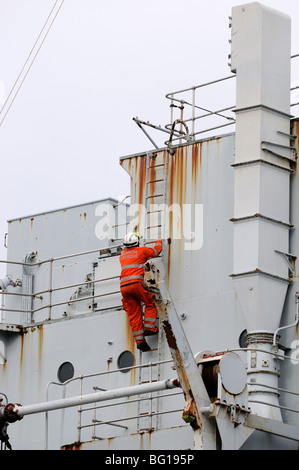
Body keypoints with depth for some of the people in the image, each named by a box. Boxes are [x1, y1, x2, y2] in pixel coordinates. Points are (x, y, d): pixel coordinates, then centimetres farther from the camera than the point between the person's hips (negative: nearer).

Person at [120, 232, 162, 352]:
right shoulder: (141, 251, 7)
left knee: (134, 314, 4)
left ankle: (139, 339, -2)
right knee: (150, 303, 15)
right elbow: (155, 251, 24)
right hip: (136, 283, -5)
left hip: (123, 286, 5)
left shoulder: (122, 255, 22)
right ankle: (149, 327, 0)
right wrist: (159, 242, 47)